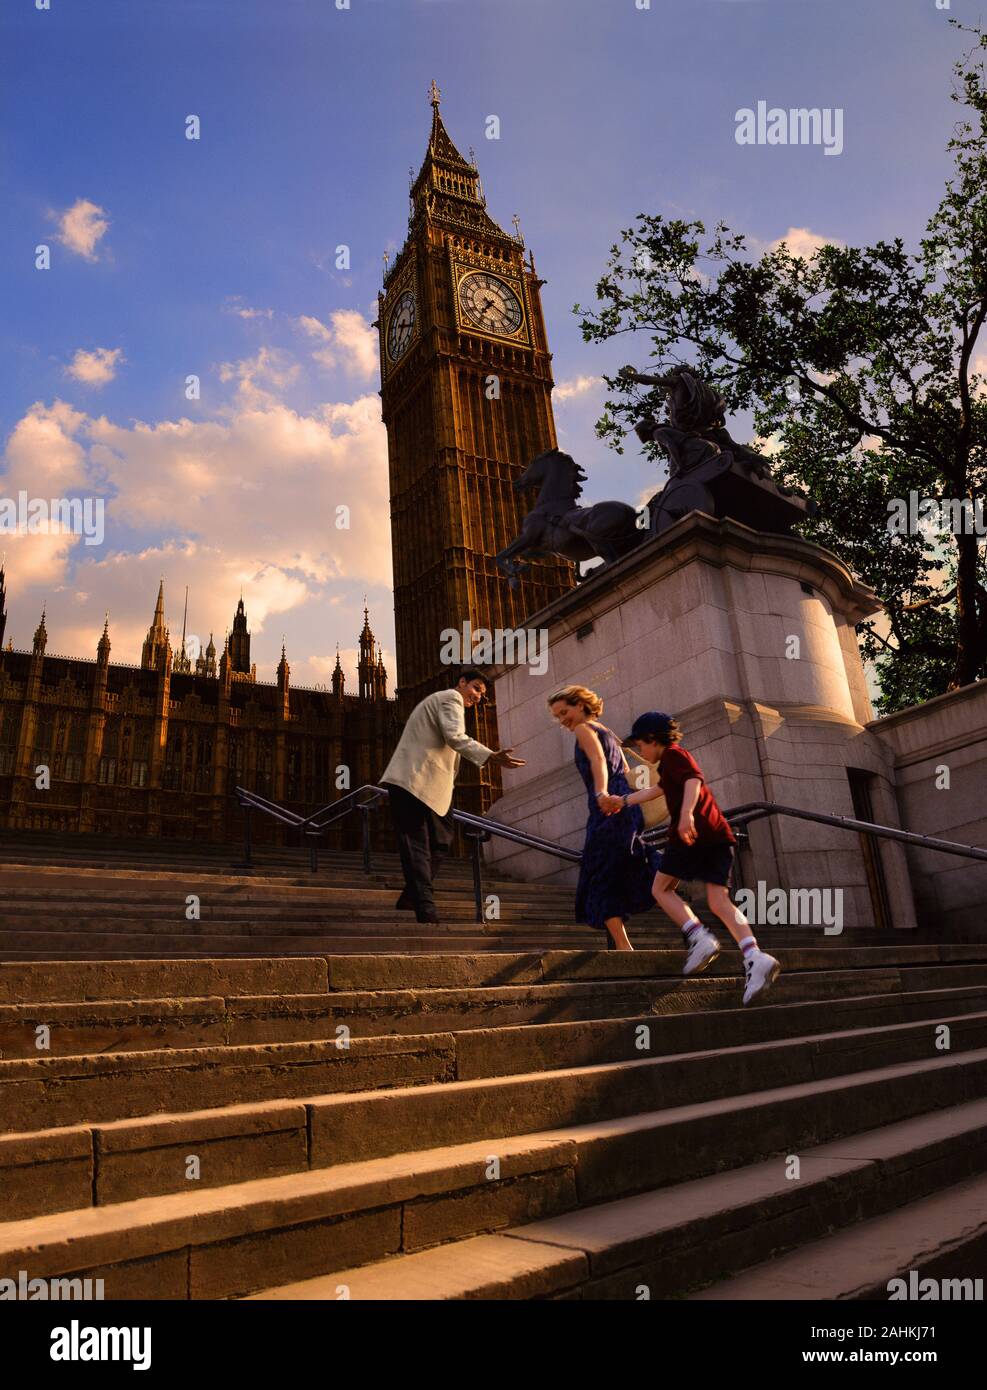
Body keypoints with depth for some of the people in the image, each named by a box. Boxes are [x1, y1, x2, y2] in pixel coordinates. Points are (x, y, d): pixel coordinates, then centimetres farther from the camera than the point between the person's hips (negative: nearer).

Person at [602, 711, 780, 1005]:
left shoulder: (672, 754, 5)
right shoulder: (676, 760, 32)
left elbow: (694, 779, -16)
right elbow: (655, 790, 46)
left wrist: (686, 813, -32)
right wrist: (622, 801, 57)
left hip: (692, 830, -8)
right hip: (717, 835, 8)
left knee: (662, 888, 6)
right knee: (719, 902, -2)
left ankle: (699, 937, -13)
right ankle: (755, 957, -23)